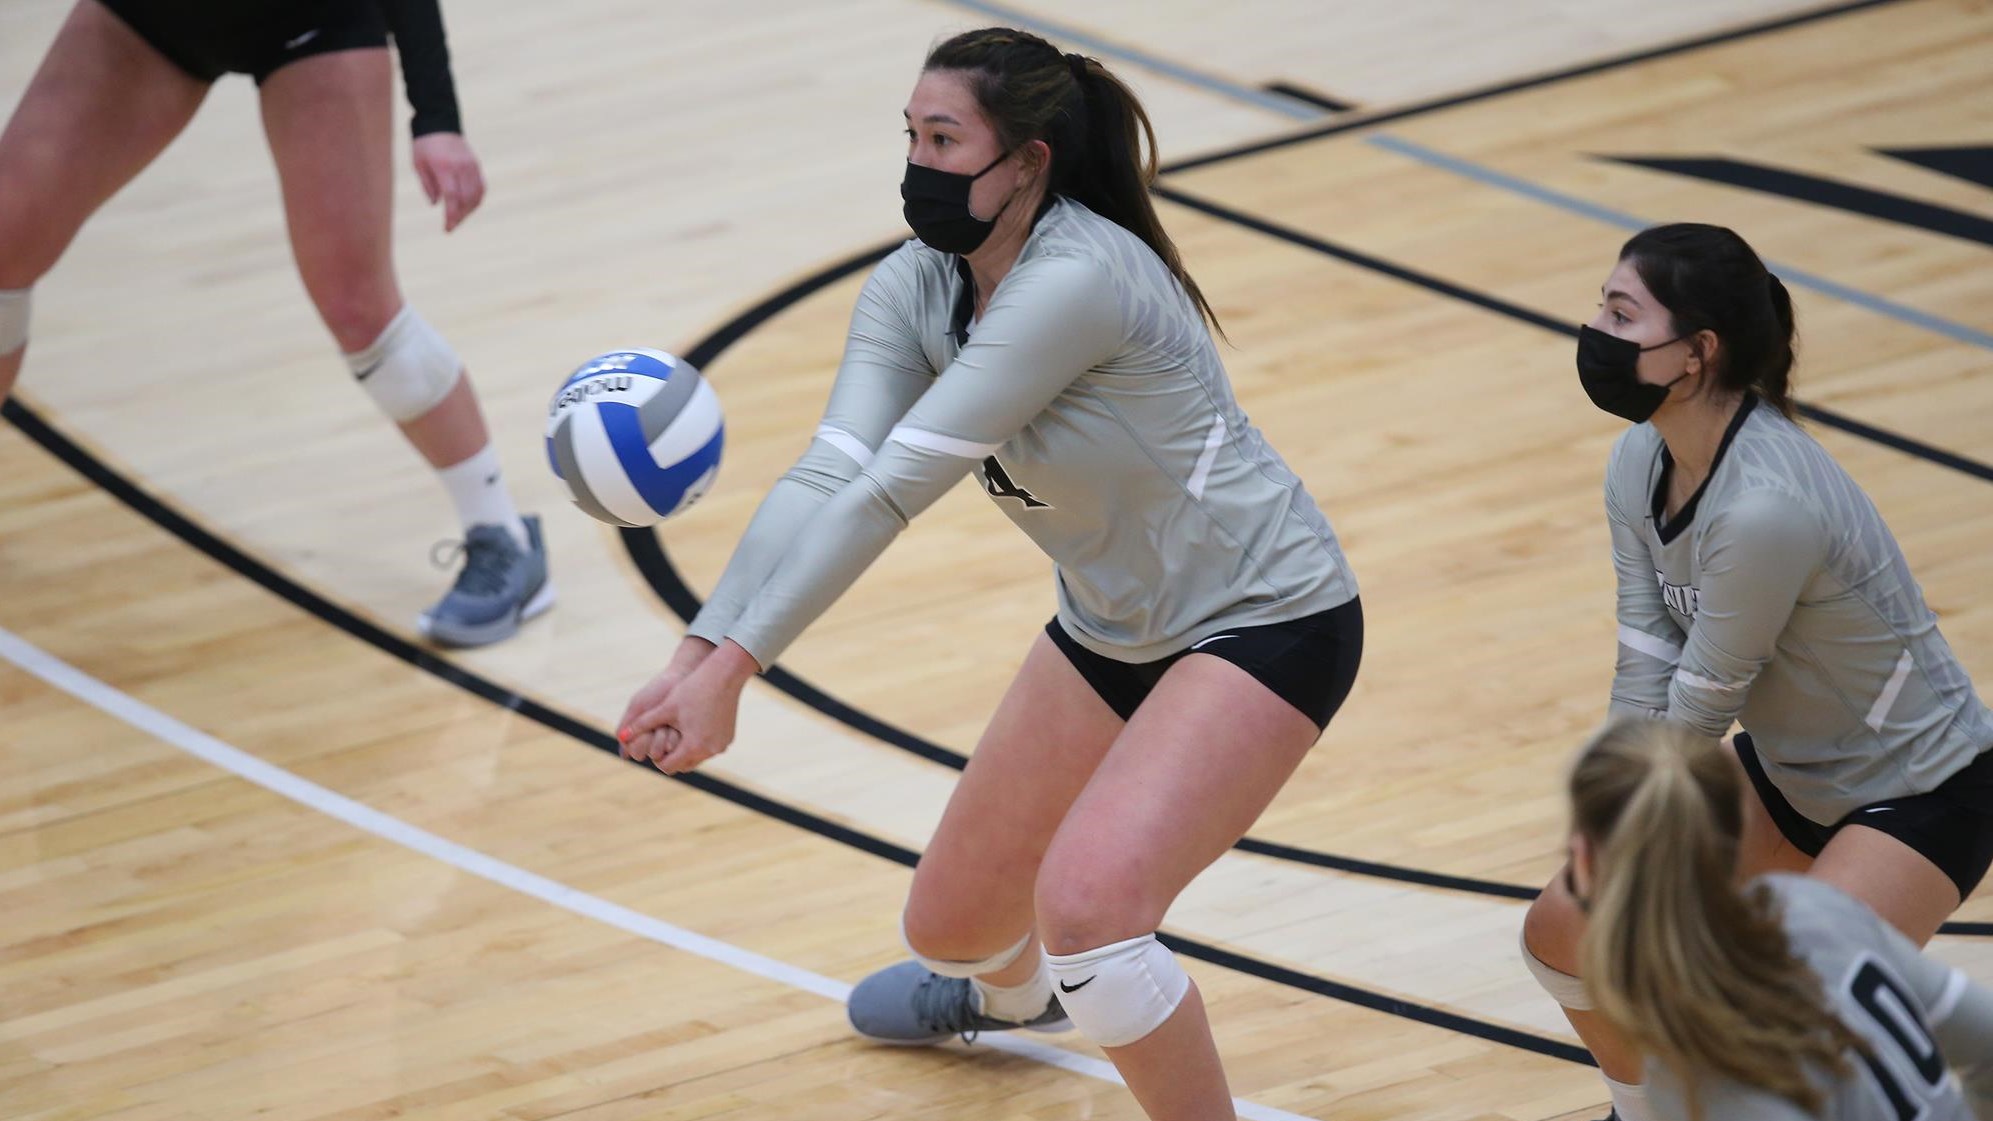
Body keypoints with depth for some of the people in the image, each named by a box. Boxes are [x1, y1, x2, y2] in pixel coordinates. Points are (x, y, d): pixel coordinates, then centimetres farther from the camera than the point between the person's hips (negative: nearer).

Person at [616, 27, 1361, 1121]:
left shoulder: (1075, 281, -30)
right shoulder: (913, 286, -6)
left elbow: (894, 488, -31)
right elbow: (824, 477, -16)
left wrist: (736, 664, -32)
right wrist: (700, 651, -30)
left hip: (1264, 620, -8)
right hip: (1112, 626, 8)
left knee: (1086, 898, -30)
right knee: (950, 924, 17)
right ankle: (1008, 993, 55)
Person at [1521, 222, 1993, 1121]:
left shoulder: (1767, 508, -35)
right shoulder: (1641, 460, -9)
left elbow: (1699, 704, -22)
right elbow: (1645, 668, -6)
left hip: (1921, 792, -9)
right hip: (1788, 768, 9)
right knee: (1562, 933, 9)